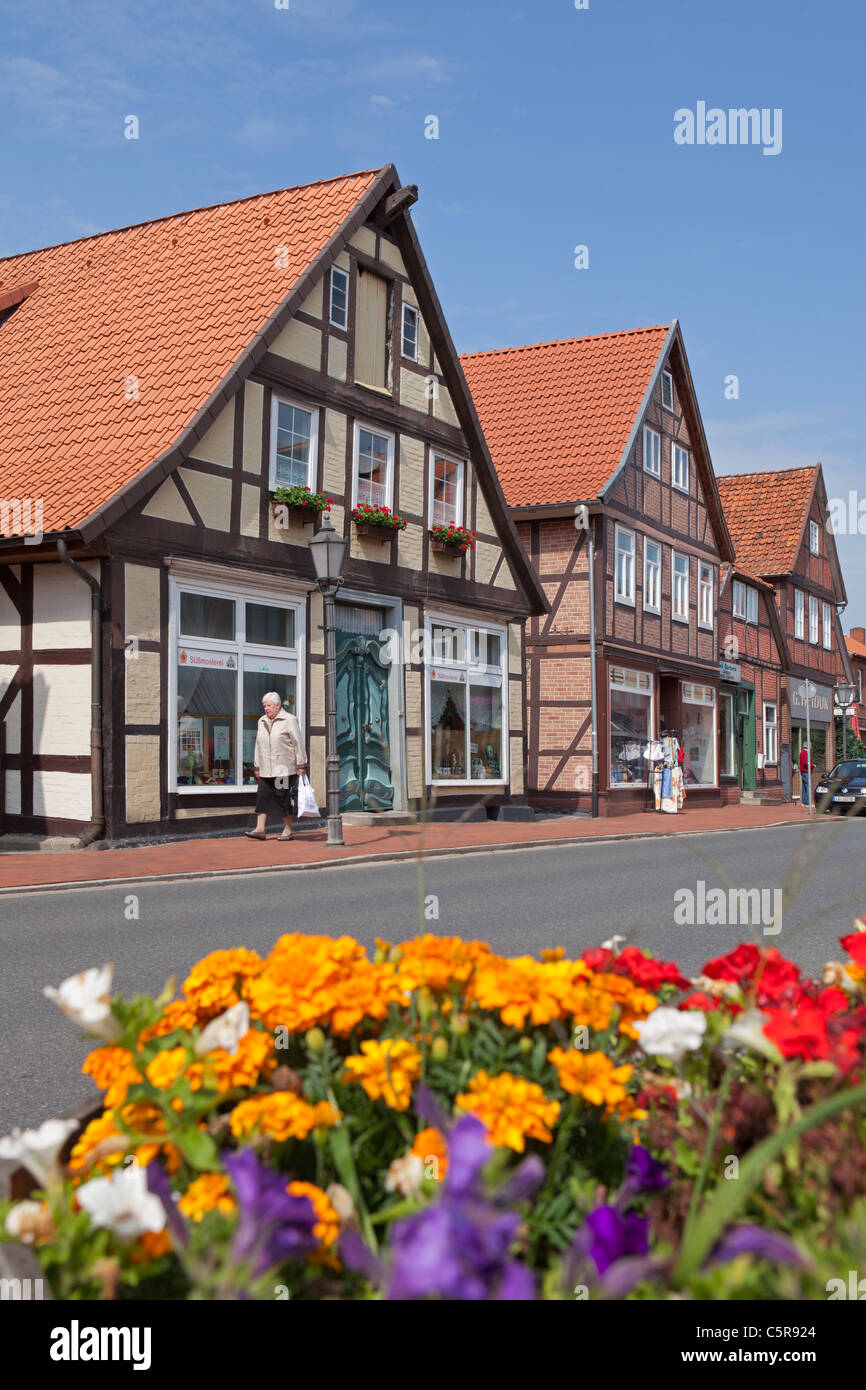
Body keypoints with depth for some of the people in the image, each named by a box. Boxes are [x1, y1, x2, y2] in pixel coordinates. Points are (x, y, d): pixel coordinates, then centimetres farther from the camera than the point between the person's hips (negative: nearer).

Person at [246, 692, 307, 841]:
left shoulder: (289, 720, -3)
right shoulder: (262, 722, 15)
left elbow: (298, 743, -4)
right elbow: (258, 746, 20)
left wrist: (301, 765, -8)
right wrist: (256, 766, 17)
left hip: (285, 769, -5)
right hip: (266, 770, 5)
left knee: (285, 800, 0)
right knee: (263, 797, -1)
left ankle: (287, 831, 7)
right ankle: (260, 829, -1)